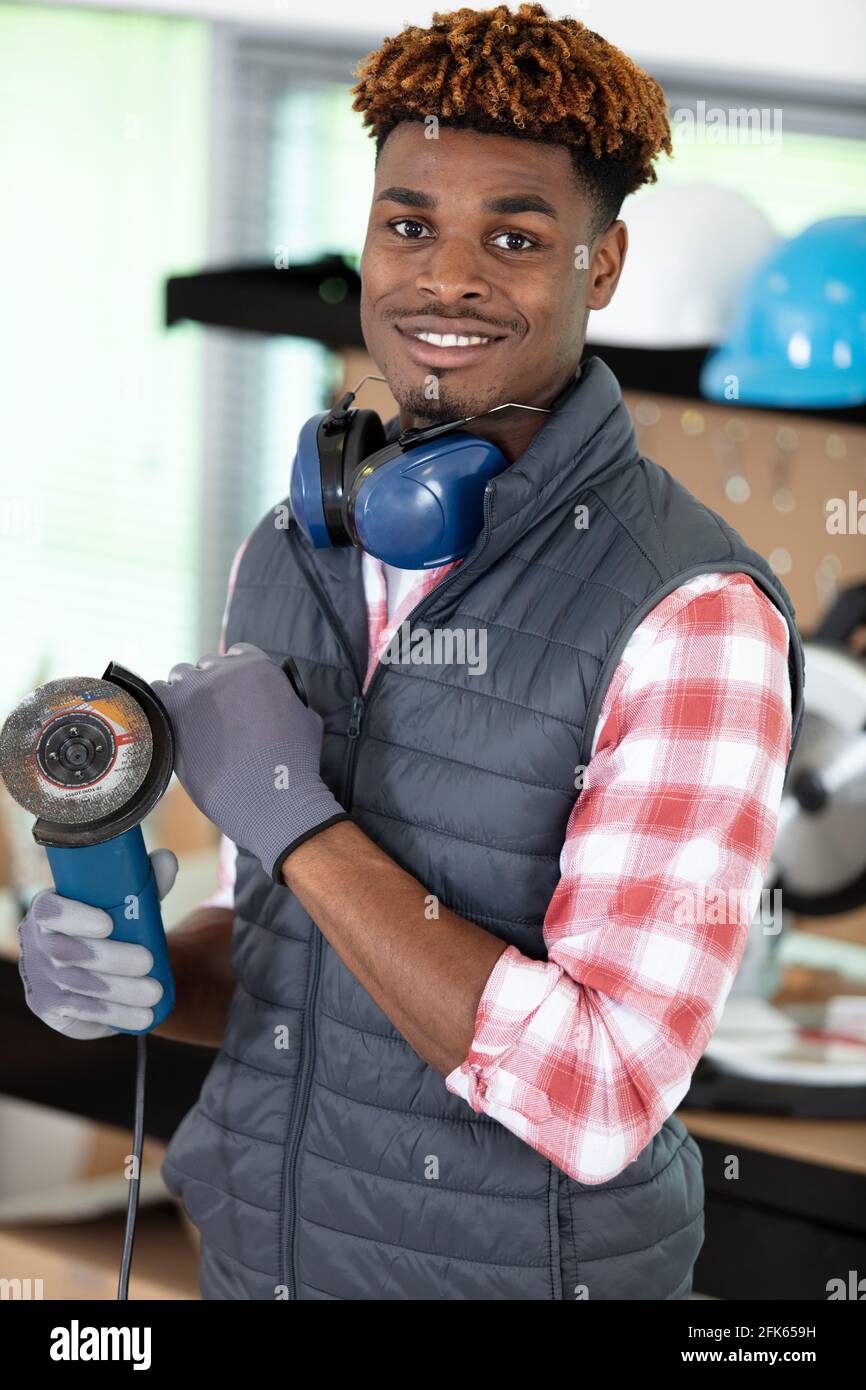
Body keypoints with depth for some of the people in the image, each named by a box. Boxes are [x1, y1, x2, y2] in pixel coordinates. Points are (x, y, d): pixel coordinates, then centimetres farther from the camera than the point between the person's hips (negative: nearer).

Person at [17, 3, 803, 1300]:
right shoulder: (289, 560, 1)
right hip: (258, 1253, 6)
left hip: (522, 1265, -5)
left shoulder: (696, 616, -20)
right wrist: (142, 974, -11)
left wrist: (293, 813, -22)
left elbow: (600, 1102, -25)